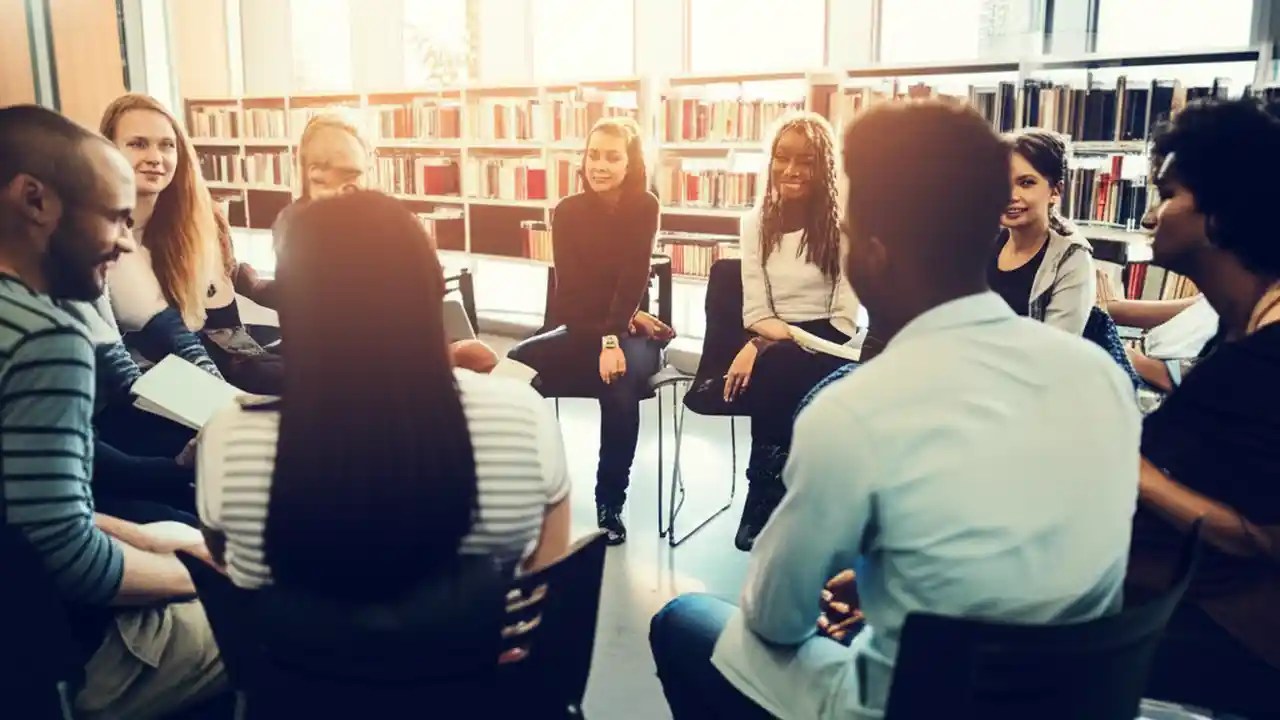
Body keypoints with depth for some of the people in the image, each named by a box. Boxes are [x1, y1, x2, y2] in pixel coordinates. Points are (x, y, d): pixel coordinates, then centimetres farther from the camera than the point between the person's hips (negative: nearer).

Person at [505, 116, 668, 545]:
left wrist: (613, 338, -24)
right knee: (513, 366, -24)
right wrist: (607, 333, -13)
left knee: (621, 384, -35)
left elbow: (633, 277, -15)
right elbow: (571, 288, -5)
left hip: (629, 333, -2)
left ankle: (610, 505, -19)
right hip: (577, 330, 3)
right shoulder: (568, 212, -1)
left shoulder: (644, 207, -6)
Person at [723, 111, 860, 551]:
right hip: (771, 339, 2)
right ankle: (776, 498, -17)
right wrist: (792, 336, -20)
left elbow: (843, 321, -9)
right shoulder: (756, 222, 7)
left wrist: (769, 346, -21)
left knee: (777, 369, -34)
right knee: (771, 371, -33)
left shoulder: (843, 224, -4)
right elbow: (756, 312, 2)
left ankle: (764, 500, -16)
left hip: (826, 347, -2)